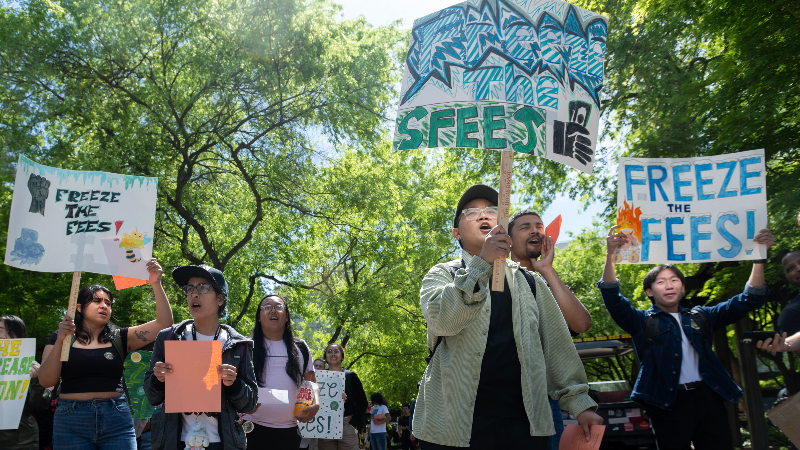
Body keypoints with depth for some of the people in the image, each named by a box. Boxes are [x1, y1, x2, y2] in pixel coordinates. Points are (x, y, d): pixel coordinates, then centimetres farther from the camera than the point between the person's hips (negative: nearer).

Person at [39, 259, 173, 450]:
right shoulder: (61, 338, 7)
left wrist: (156, 284, -10)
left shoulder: (120, 338, 7)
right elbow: (46, 381, -4)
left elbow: (164, 322, -1)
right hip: (72, 422, -1)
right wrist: (60, 342, -16)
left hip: (117, 422, 1)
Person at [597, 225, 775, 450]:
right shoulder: (642, 321, 5)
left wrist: (759, 256, 0)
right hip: (669, 403, -3)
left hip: (708, 398, 4)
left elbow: (748, 300, 12)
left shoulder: (699, 317, 16)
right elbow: (612, 298, -11)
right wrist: (610, 254, -24)